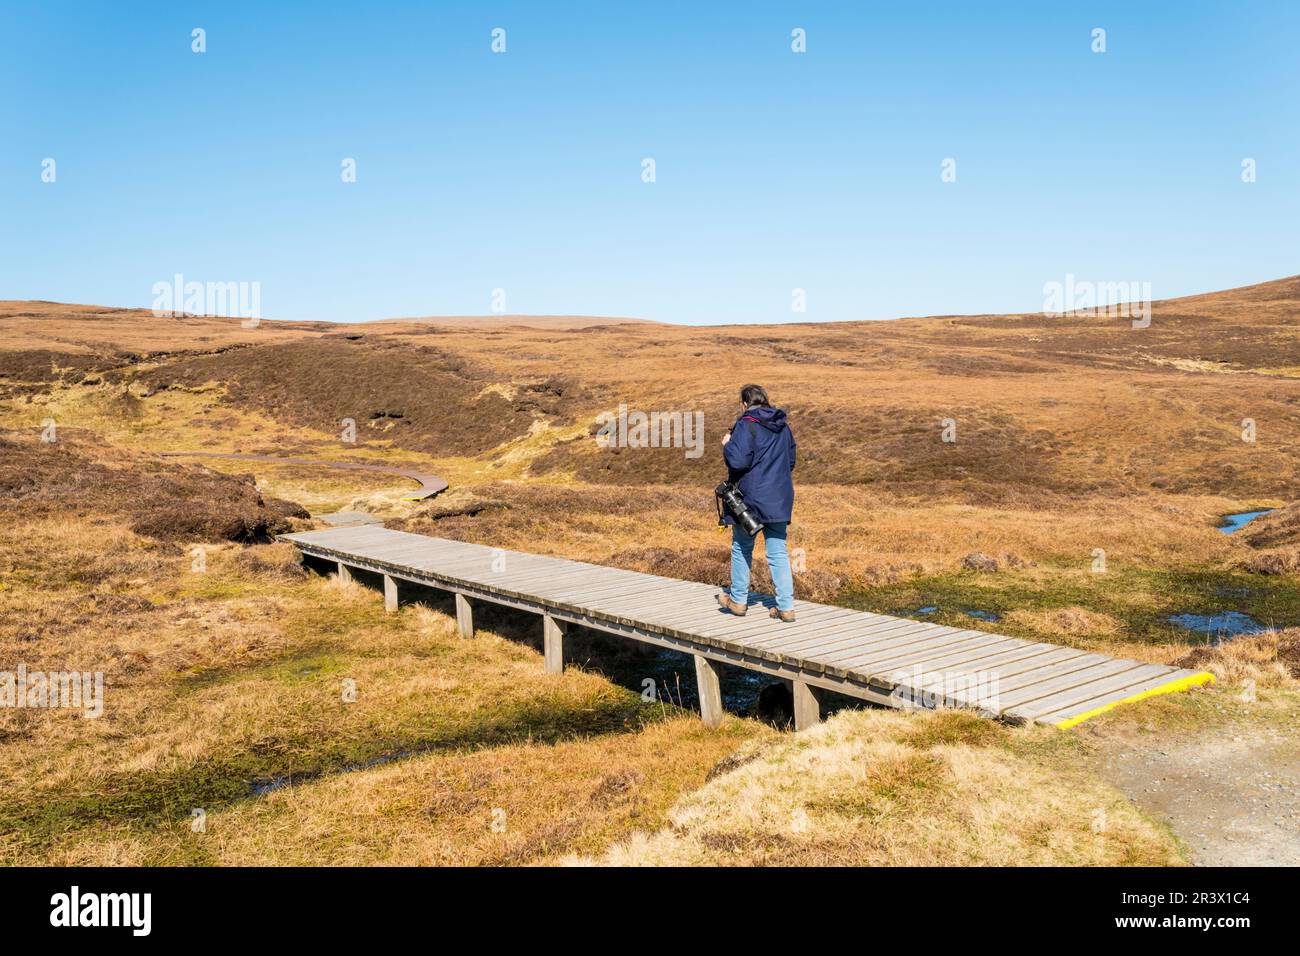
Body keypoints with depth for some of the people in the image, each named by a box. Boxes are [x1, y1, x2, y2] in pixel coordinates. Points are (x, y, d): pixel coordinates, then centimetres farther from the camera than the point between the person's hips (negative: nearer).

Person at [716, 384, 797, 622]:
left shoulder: (746, 425, -12)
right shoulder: (783, 426, 10)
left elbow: (738, 461, -20)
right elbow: (790, 460, 17)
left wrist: (727, 445, -2)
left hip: (751, 498, -5)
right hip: (780, 499, 5)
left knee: (741, 548, 12)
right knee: (778, 553, 6)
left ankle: (738, 600, 22)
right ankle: (786, 607, 1)